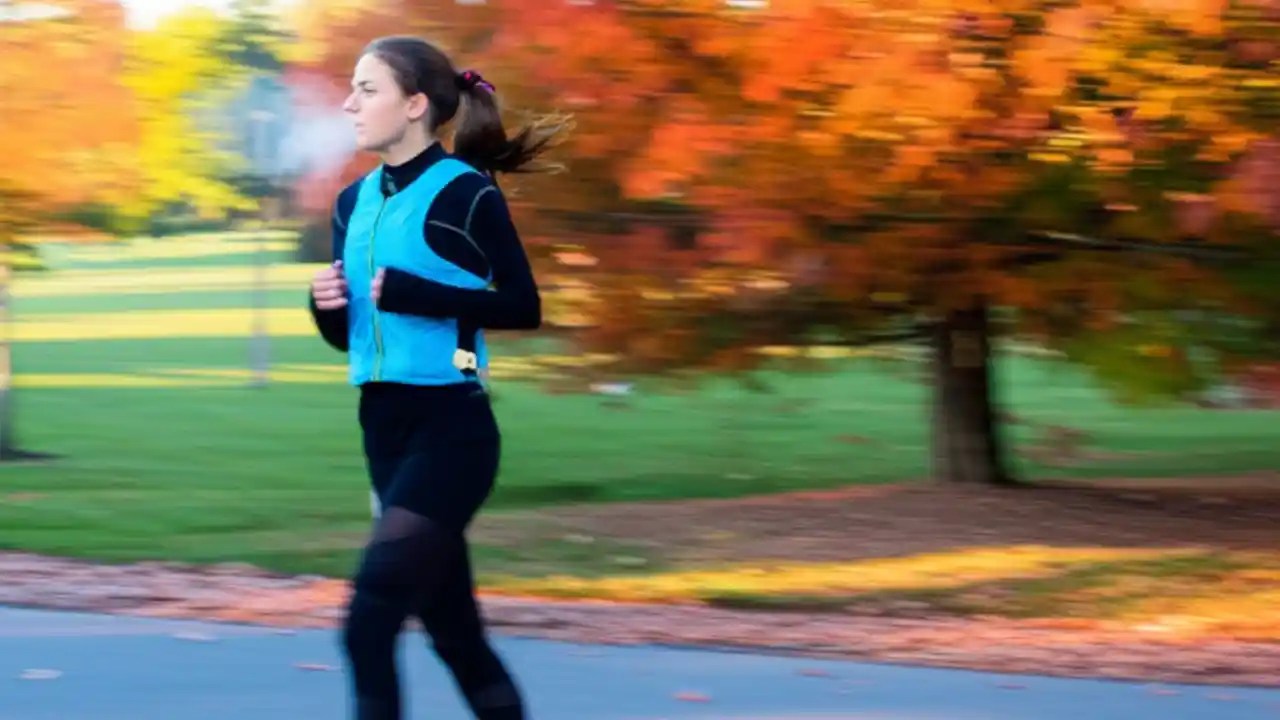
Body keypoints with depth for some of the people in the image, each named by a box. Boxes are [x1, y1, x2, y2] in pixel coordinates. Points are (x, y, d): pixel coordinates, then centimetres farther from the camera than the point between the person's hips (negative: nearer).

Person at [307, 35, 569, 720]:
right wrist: (327, 305, -5)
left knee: (369, 625, -15)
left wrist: (421, 296, -21)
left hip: (452, 428, -8)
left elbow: (524, 307, -12)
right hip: (383, 426, 8)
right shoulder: (355, 202, 11)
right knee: (452, 631, 12)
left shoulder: (466, 193, -10)